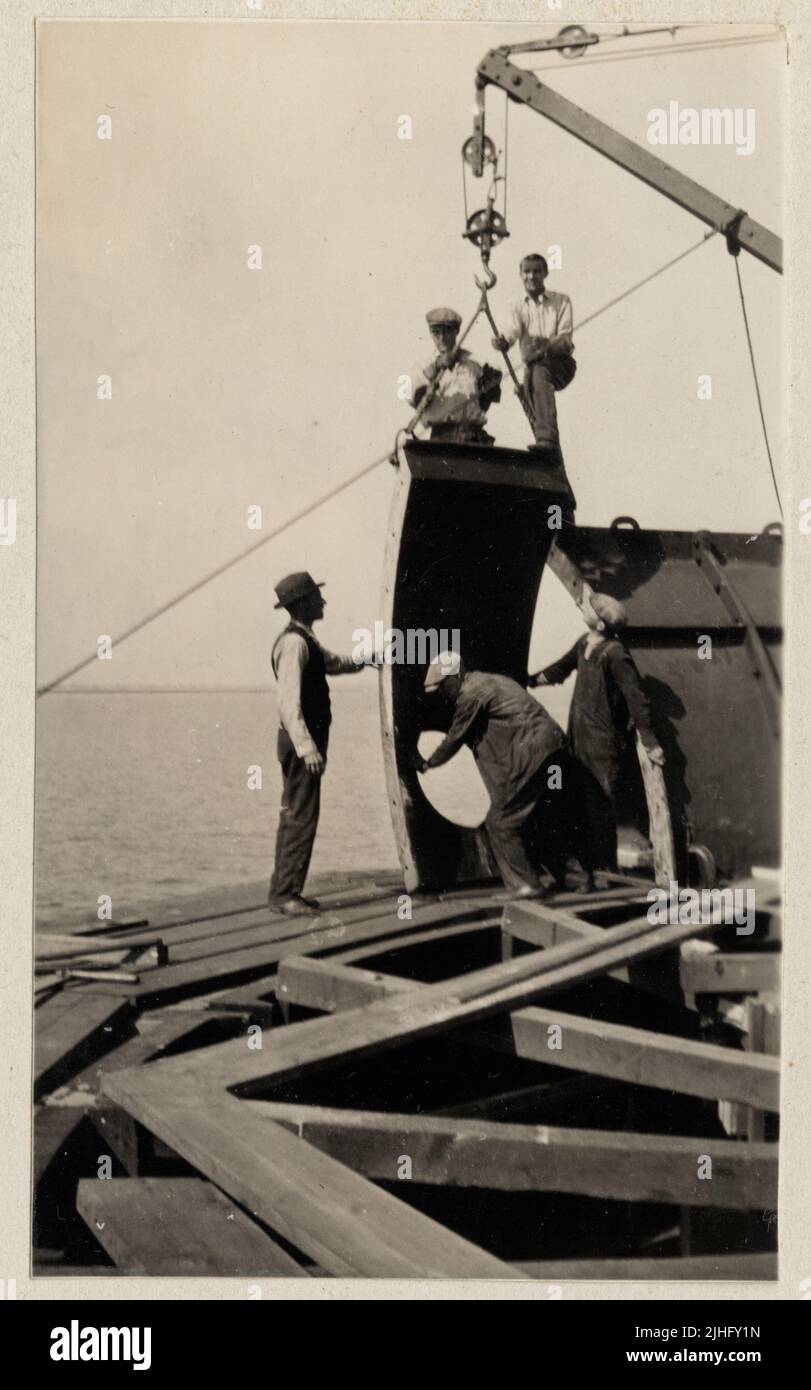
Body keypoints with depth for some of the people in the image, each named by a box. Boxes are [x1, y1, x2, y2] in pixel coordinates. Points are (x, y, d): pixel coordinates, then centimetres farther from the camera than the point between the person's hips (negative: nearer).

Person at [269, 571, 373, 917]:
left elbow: (332, 662, 37)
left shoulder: (306, 641, 15)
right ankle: (284, 893, -5)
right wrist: (307, 747, -29)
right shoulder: (294, 643, -17)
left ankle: (283, 891, 19)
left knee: (294, 816, 13)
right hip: (302, 742, -10)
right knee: (302, 817, -9)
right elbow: (288, 702, -24)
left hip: (305, 742, 10)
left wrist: (362, 660, 25)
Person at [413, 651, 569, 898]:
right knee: (548, 822, 18)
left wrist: (428, 764, 14)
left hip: (531, 754, -10)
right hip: (552, 748, 10)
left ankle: (524, 884, -1)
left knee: (500, 822, -3)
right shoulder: (484, 682, 21)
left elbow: (455, 738, 0)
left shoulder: (470, 694, -9)